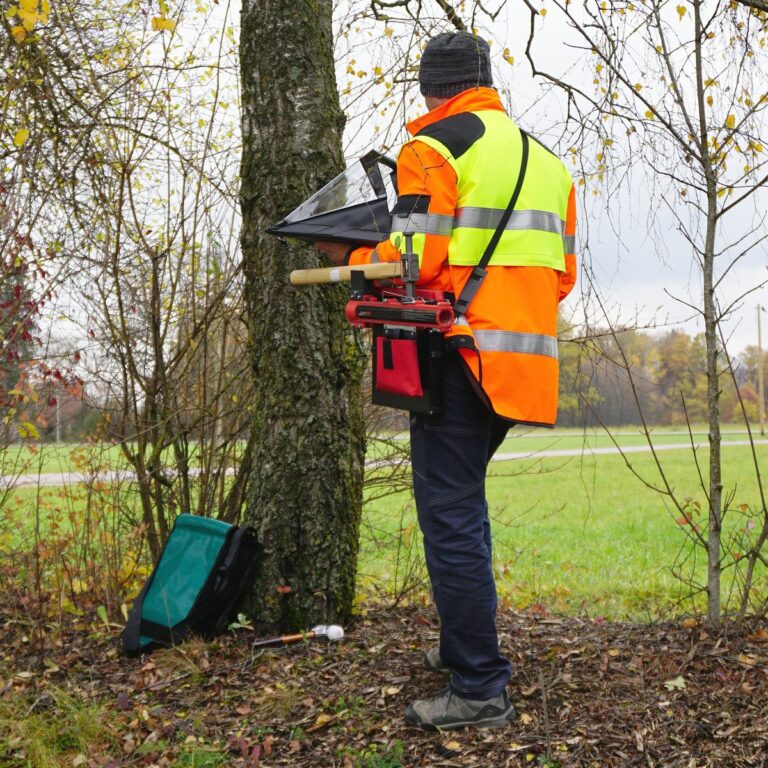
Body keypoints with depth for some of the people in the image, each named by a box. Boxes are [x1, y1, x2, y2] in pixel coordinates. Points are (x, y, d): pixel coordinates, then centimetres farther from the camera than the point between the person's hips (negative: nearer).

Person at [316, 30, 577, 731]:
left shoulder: (432, 148, -4)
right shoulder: (546, 160, 19)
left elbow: (415, 259, -15)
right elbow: (562, 274, 17)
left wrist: (350, 257, 4)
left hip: (462, 356, -8)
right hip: (522, 361, 8)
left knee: (451, 516, -4)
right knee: (463, 502, 21)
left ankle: (480, 689, -1)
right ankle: (464, 645, 32)